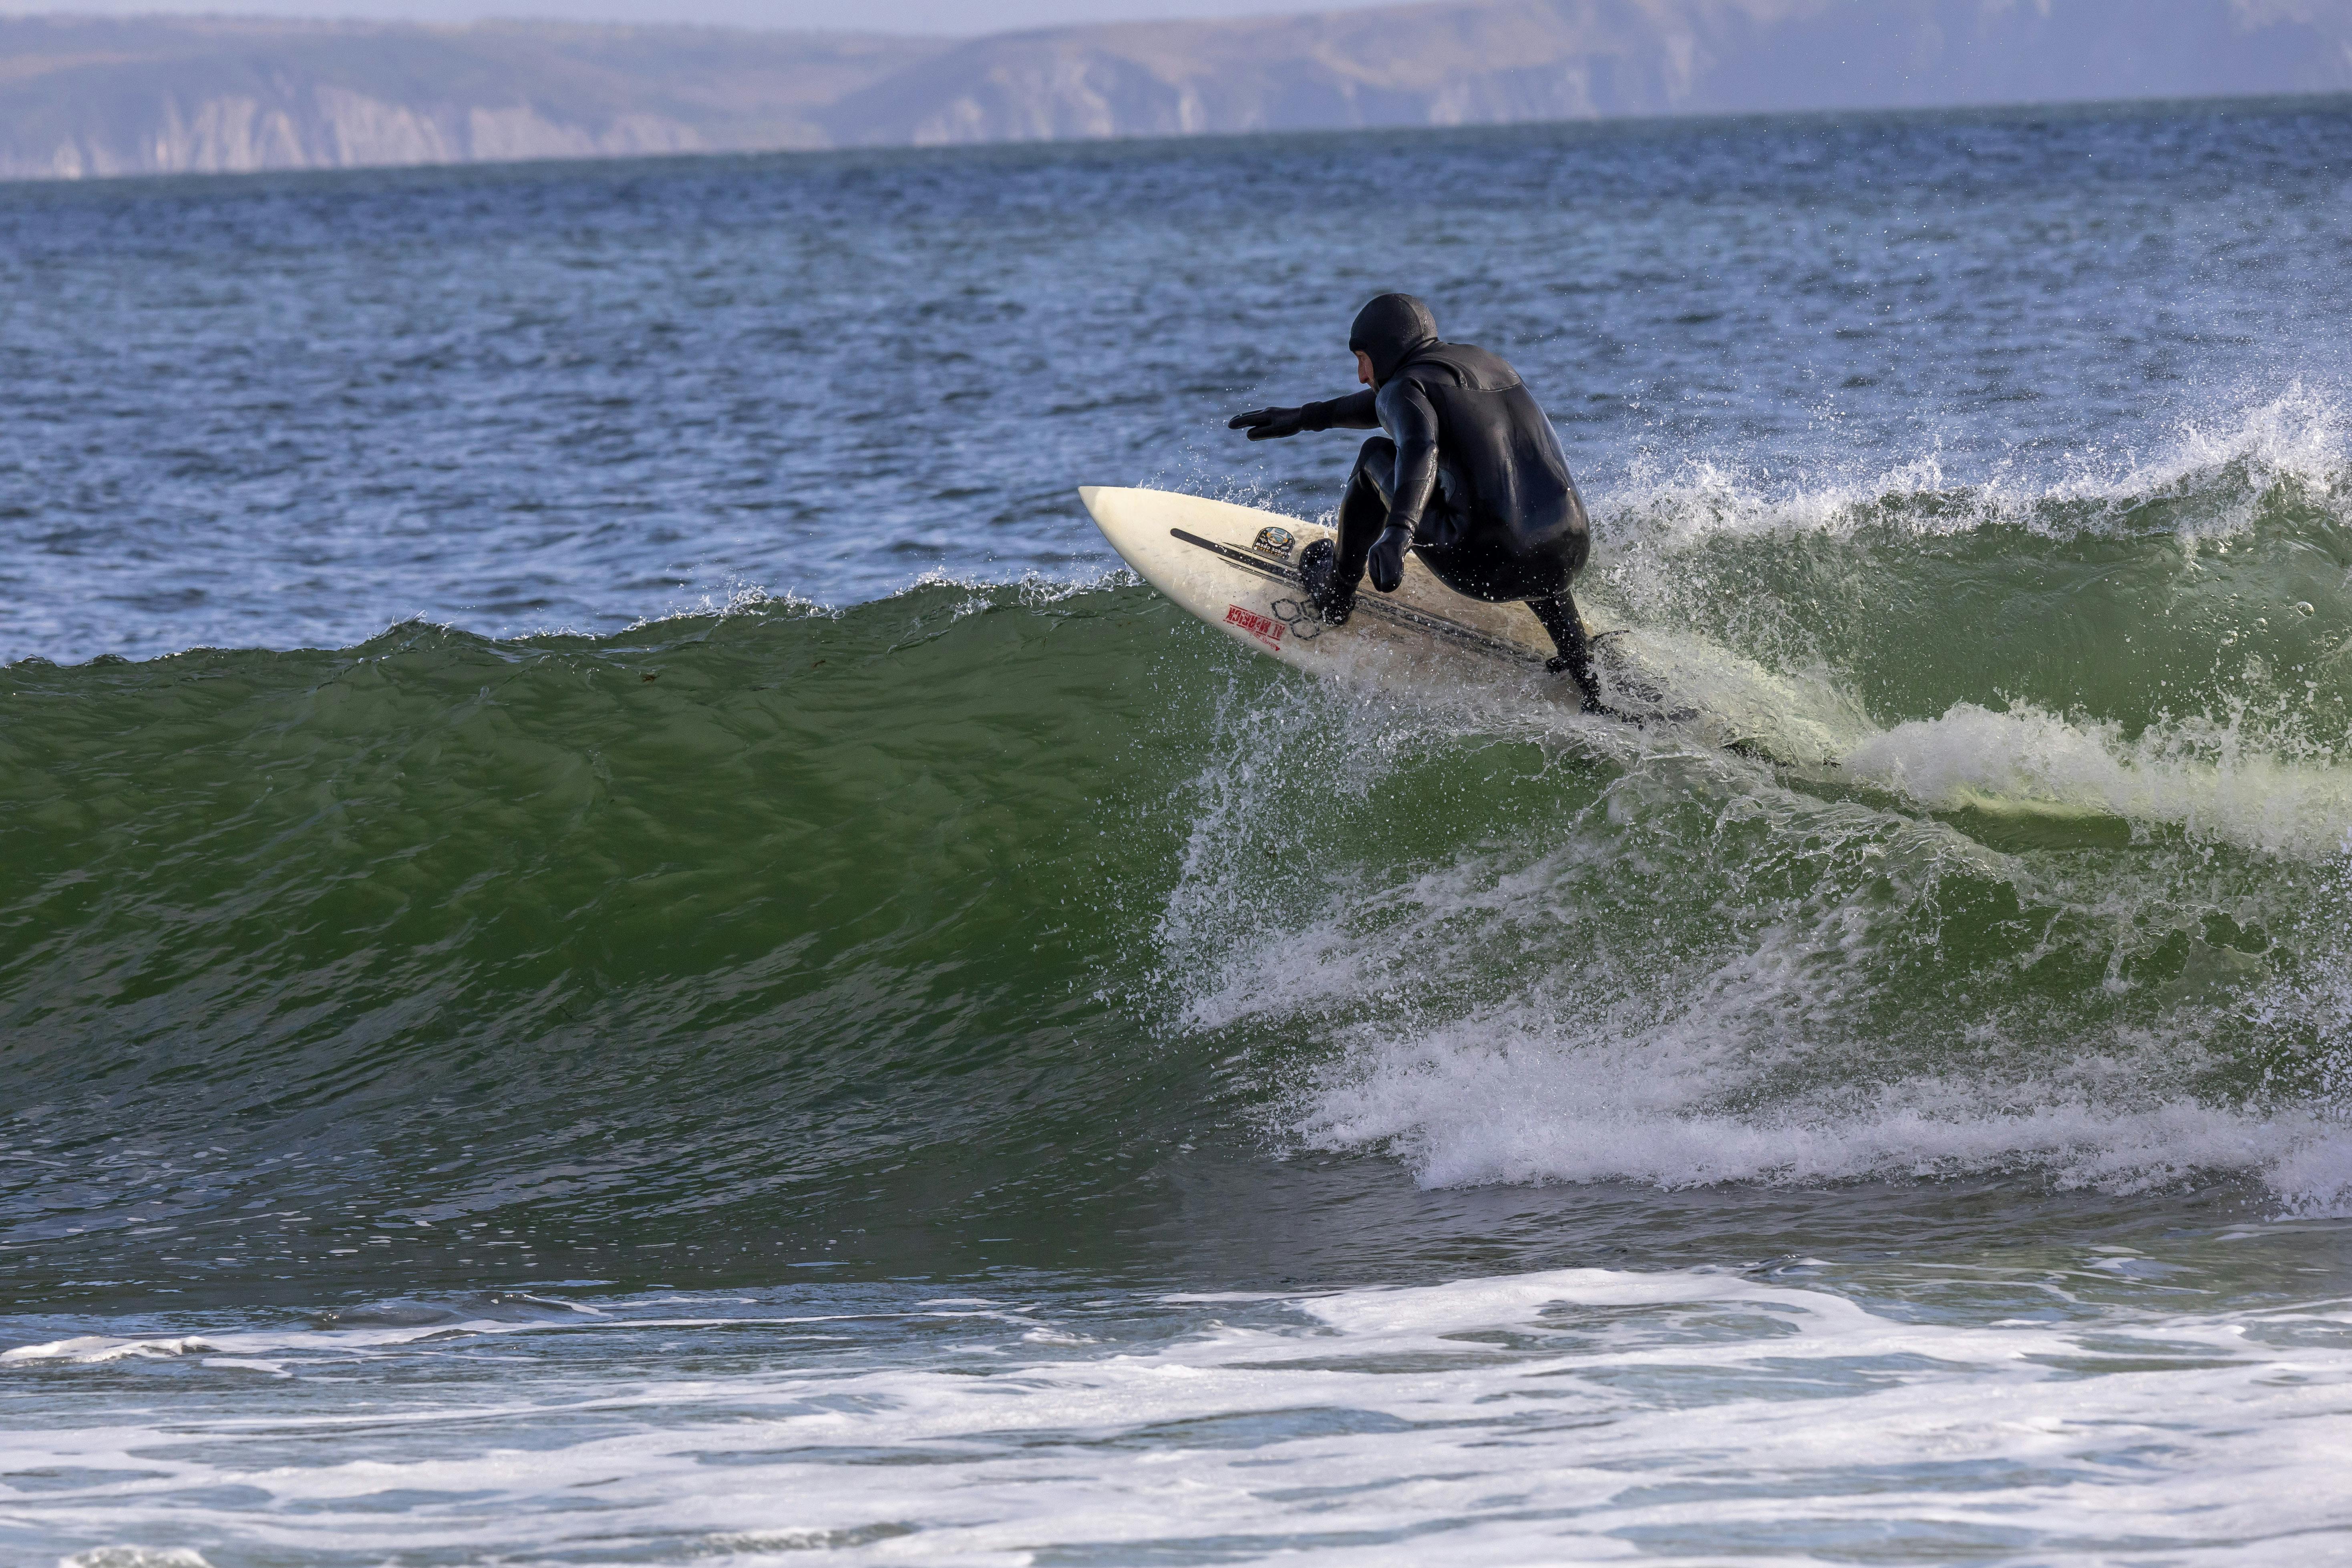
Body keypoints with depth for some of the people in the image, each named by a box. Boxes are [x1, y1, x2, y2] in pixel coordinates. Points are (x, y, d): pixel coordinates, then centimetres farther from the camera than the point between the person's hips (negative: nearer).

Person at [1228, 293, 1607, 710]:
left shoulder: (1405, 387, 2)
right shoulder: (1490, 364, 26)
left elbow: (1419, 447, -22)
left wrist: (1397, 533, -38)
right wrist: (1305, 418, 51)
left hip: (1489, 566, -6)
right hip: (1571, 557, 6)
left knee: (1376, 457, 16)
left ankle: (1335, 593, 32)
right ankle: (1591, 690, 36)